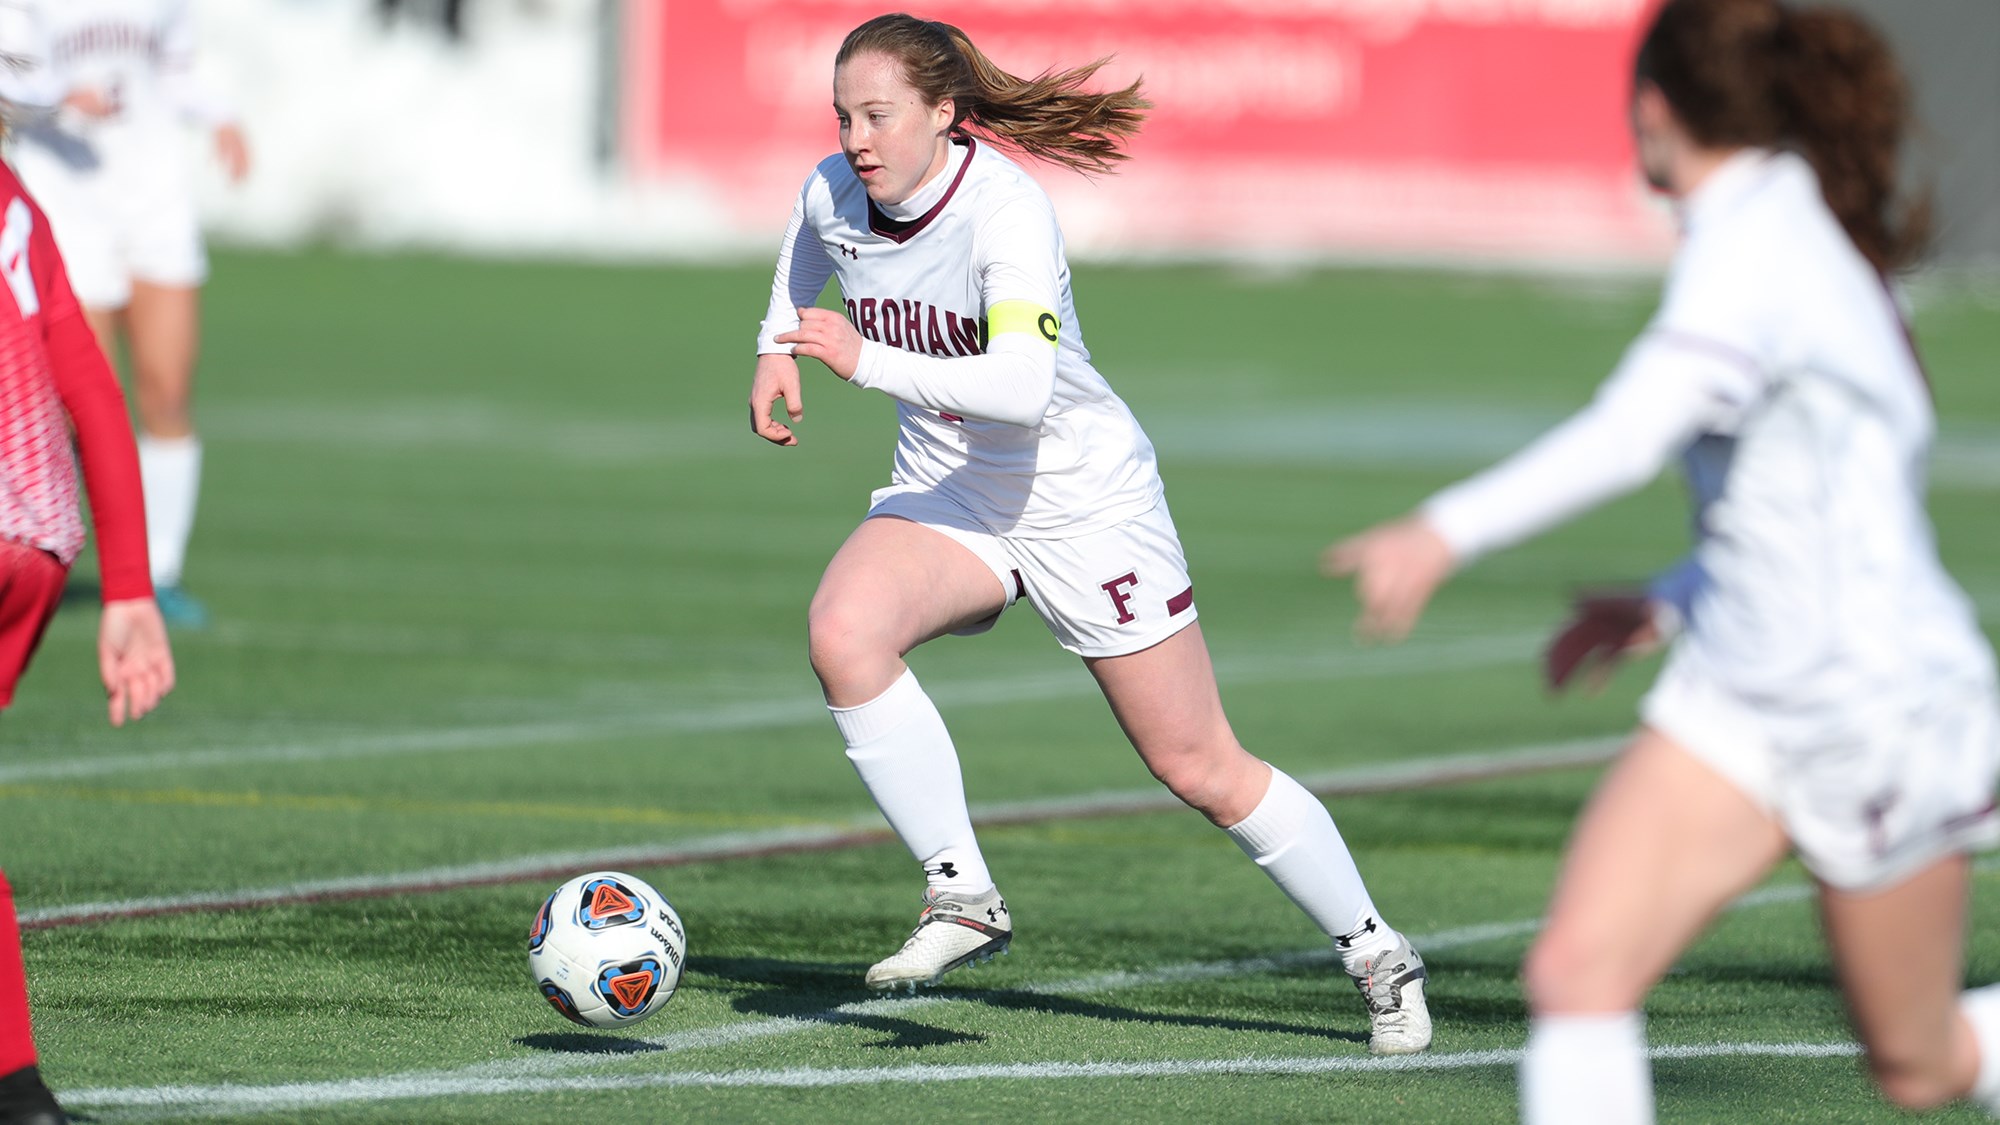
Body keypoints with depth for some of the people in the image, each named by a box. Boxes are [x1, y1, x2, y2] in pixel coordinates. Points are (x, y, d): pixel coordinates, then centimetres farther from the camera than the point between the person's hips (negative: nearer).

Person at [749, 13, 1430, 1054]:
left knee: (1200, 769, 2)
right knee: (842, 632, -28)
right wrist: (778, 348, 7)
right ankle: (961, 899, -17)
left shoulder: (1005, 210, -28)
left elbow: (1024, 388, -41)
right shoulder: (832, 195, -9)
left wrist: (865, 360, -43)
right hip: (945, 492, 5)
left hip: (1081, 498, -5)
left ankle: (1377, 956, 22)